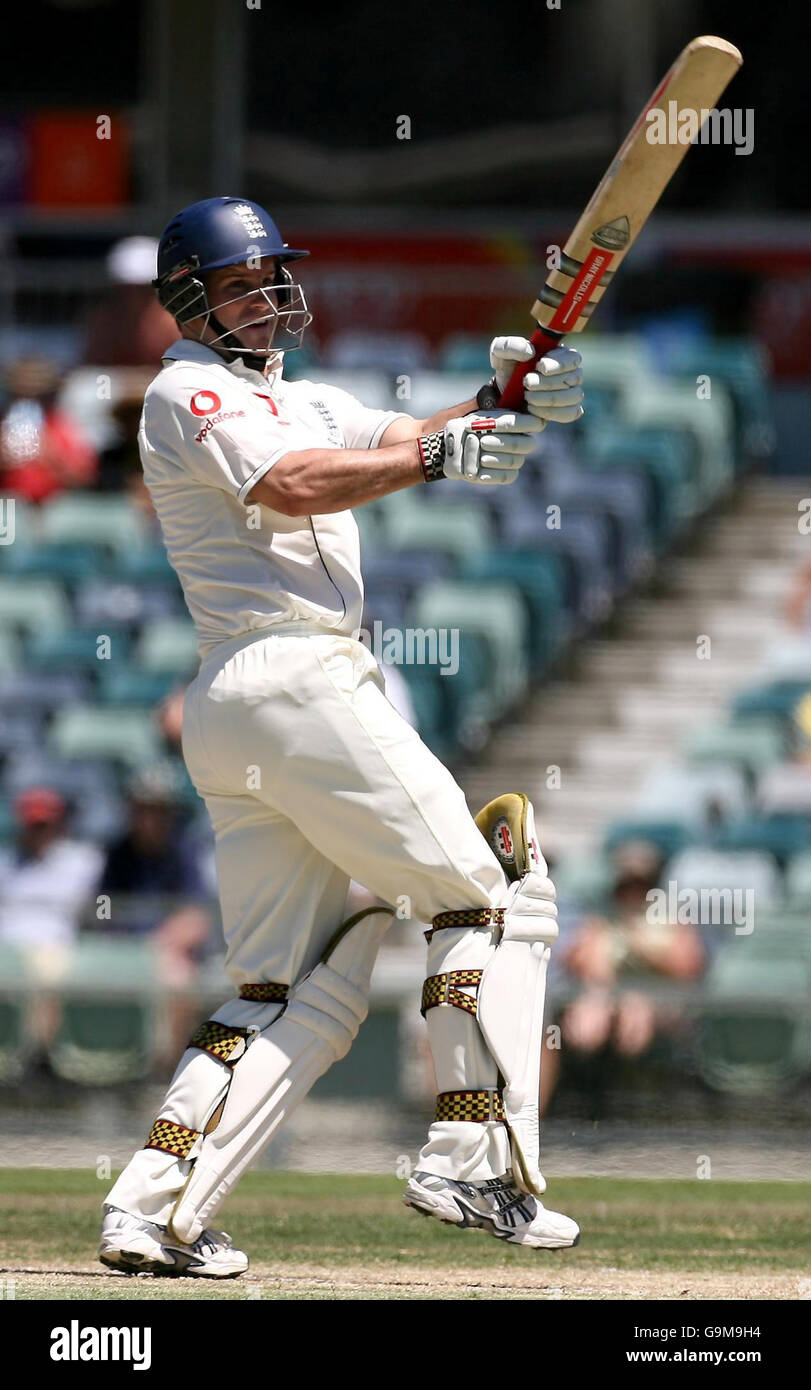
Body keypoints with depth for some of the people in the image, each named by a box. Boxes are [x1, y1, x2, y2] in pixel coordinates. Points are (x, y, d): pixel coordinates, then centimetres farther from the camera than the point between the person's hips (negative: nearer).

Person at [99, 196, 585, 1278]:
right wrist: (439, 456, -23)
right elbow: (290, 486, -18)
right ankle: (473, 1163, -9)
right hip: (297, 678, -9)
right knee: (493, 894, -5)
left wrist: (500, 401, -6)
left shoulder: (307, 402, 26)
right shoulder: (186, 393, -1)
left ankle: (152, 1213, -4)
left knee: (302, 990, 7)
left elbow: (406, 440, 12)